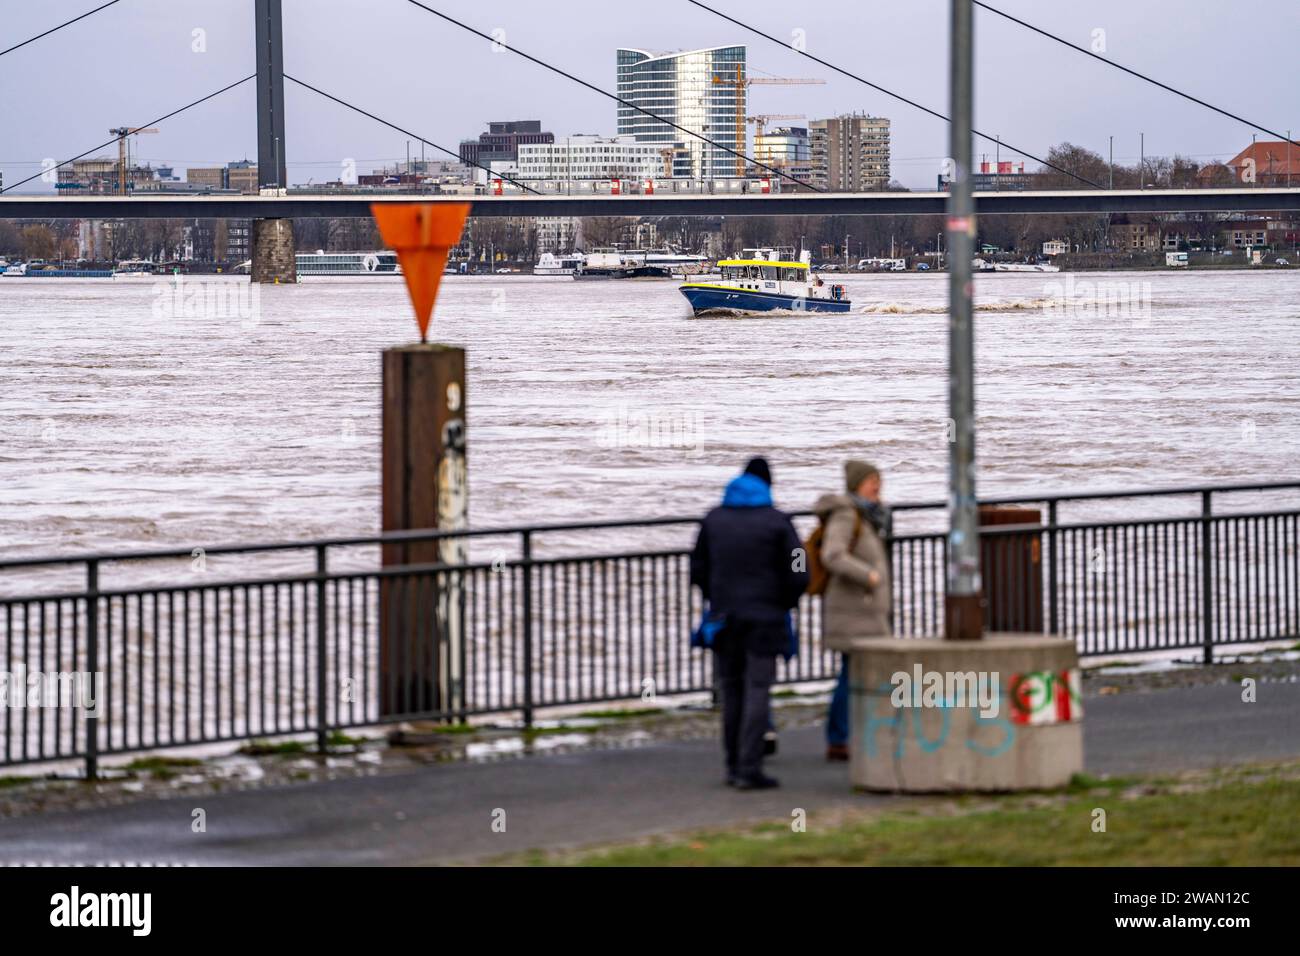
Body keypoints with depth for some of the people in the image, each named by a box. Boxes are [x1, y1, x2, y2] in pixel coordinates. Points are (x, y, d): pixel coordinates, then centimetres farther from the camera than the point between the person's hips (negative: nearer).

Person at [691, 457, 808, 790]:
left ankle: (733, 765, 15)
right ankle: (749, 769, -11)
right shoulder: (776, 522, -7)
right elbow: (797, 575, -8)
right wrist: (784, 604, 10)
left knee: (731, 691, 12)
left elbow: (698, 569, 8)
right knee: (757, 691, -4)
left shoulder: (714, 519, 4)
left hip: (723, 619, 4)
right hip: (764, 621, -4)